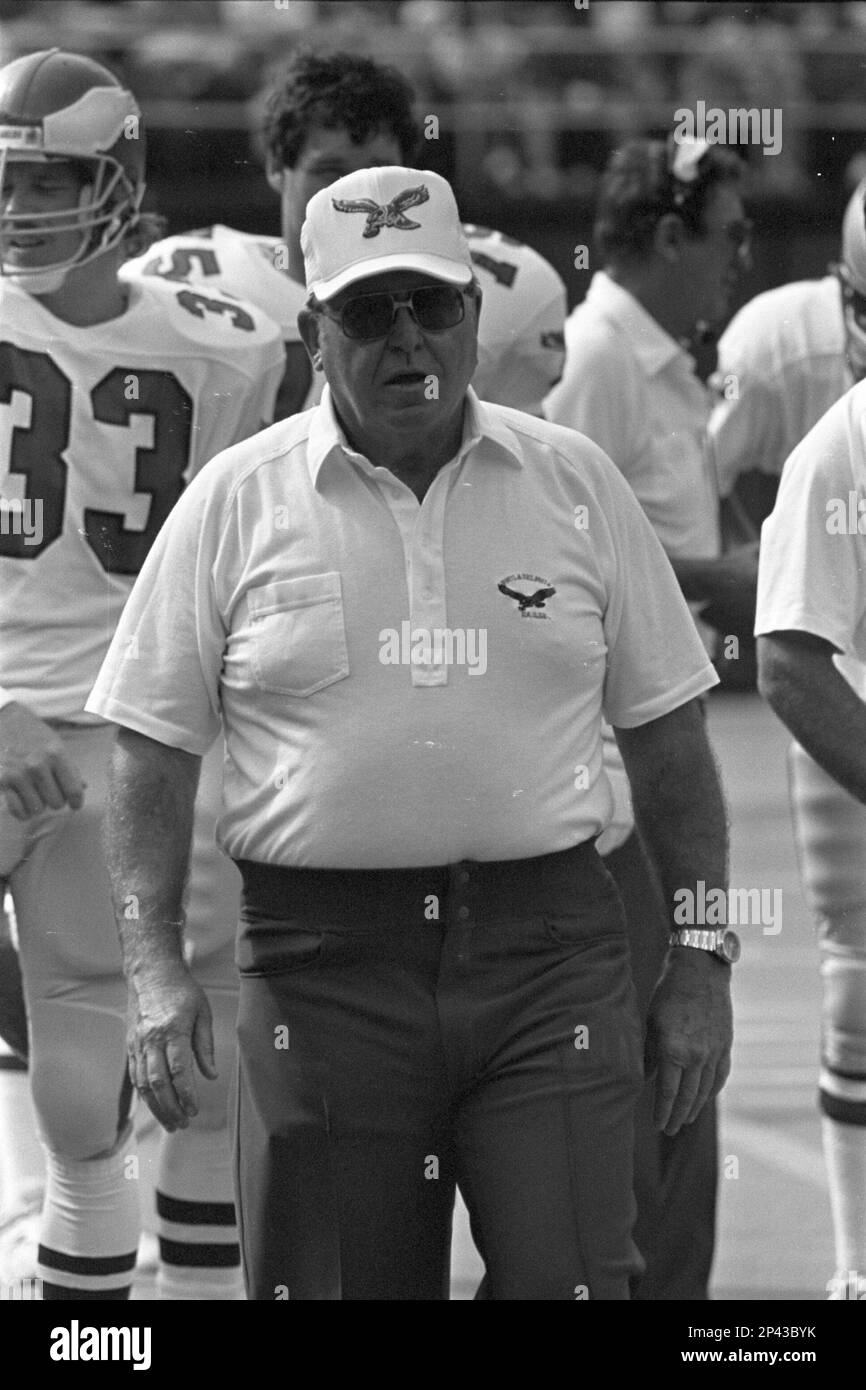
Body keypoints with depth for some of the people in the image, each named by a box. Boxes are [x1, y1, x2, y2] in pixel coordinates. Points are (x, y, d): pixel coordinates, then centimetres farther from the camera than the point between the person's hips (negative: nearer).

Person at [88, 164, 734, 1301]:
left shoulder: (575, 485, 8)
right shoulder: (234, 503, 4)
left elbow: (666, 738, 12)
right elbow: (155, 749, 5)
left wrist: (700, 963, 8)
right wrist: (154, 964, -7)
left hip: (547, 951, 1)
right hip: (322, 966, 0)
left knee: (570, 1282, -6)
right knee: (335, 1285, 3)